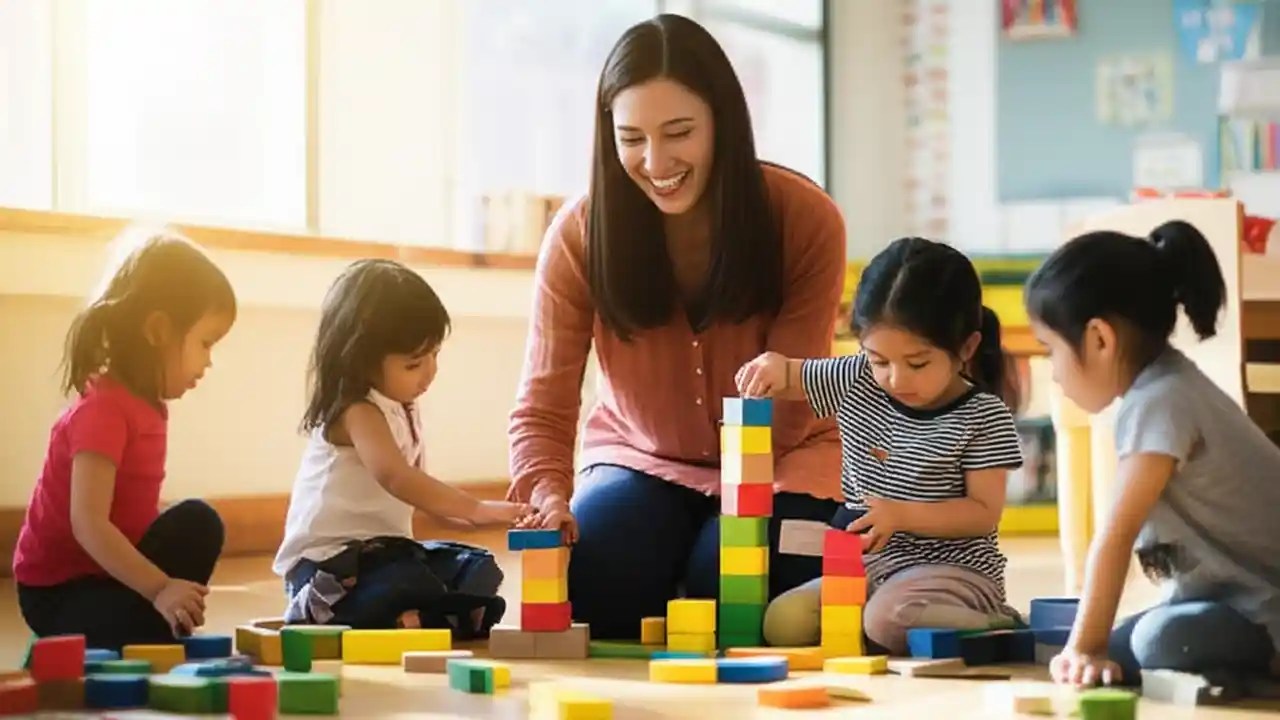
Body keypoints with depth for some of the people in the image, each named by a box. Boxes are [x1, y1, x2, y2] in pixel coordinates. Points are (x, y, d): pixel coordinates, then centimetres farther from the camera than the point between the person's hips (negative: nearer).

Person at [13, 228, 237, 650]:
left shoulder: (144, 403, 7)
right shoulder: (104, 409, -23)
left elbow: (131, 516, 6)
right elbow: (88, 523, -31)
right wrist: (159, 590, -37)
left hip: (104, 573, 10)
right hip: (59, 593, -10)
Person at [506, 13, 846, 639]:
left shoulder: (806, 219, -19)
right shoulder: (579, 234, -16)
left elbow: (790, 401, -18)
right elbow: (541, 410, -16)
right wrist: (550, 498, -39)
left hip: (778, 463, -1)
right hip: (641, 461, 1)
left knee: (728, 590, -29)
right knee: (598, 584, -28)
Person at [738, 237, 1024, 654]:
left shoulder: (984, 417, -10)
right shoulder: (857, 383, 3)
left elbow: (985, 512, -12)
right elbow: (785, 381, 14)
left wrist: (901, 515, -24)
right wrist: (774, 366, -12)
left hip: (952, 568, -6)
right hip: (866, 565, 6)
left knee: (888, 619, -36)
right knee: (782, 621, -16)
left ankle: (1000, 631, -11)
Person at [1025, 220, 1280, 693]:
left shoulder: (1159, 402, -24)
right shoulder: (1158, 388, 6)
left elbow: (1116, 535, -26)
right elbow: (1129, 534, 7)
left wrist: (1084, 646, -26)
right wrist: (1093, 642, 7)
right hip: (1232, 596, 10)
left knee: (1162, 641, -32)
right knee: (1119, 650, -1)